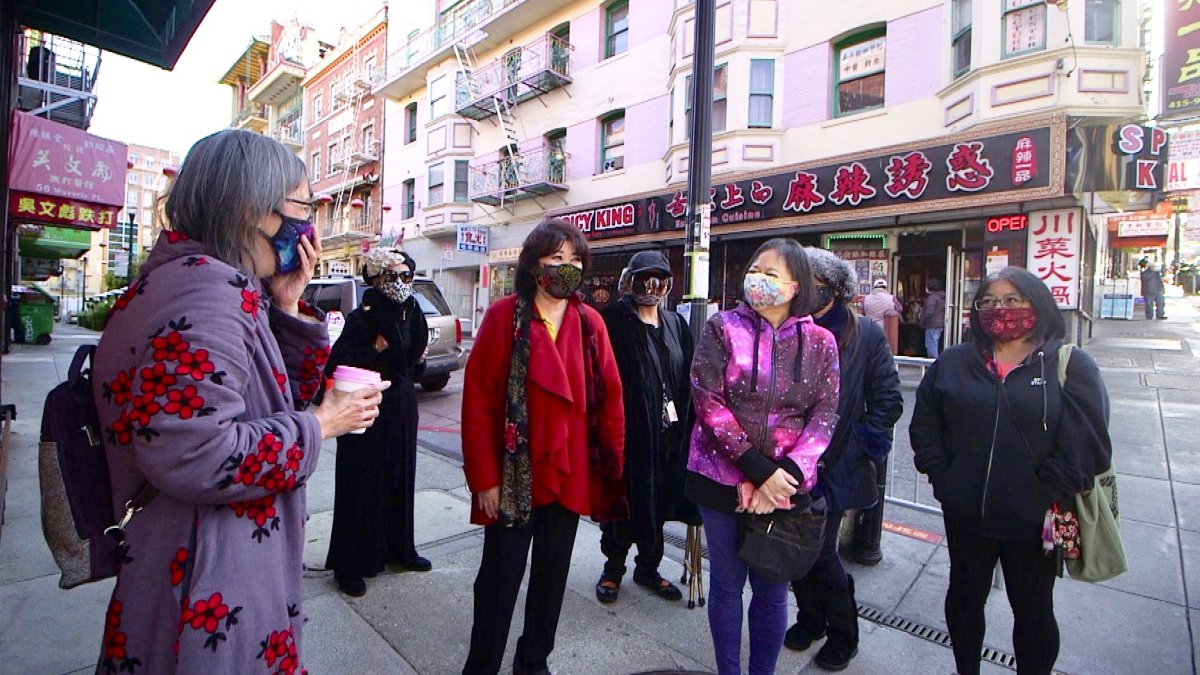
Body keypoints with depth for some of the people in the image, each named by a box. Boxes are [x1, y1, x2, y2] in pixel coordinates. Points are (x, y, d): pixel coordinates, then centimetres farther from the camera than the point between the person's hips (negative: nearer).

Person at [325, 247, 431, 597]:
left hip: (402, 408, 7)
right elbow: (335, 367, -21)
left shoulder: (411, 315, 5)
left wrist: (418, 359, -1)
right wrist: (374, 351, -23)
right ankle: (350, 565, 17)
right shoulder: (362, 319, -15)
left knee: (401, 478, 16)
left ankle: (398, 548, 32)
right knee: (363, 485, 2)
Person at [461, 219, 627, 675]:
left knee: (553, 574, 19)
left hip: (570, 474, 4)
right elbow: (478, 400, -10)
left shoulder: (590, 322, 2)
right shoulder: (504, 316, -9)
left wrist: (613, 464, -1)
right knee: (501, 575, 9)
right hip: (514, 475, -4)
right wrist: (484, 477, -11)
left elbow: (610, 397, 2)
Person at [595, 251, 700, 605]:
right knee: (624, 500, 9)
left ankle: (648, 568, 36)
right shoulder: (614, 321, -8)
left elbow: (688, 379, 12)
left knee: (657, 501, 17)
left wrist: (685, 426, 7)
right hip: (626, 431, -5)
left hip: (667, 433, 5)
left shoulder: (676, 324, 10)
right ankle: (613, 569, 31)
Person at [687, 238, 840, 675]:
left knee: (772, 589, 13)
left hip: (785, 486, 1)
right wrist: (758, 470, -16)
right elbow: (709, 404, -11)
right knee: (727, 583, 13)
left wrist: (786, 474, -15)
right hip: (723, 479, -1)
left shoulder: (819, 342, 2)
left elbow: (824, 417, -2)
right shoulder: (723, 328, -4)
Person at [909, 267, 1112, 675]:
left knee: (1033, 610, 18)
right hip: (964, 514, 3)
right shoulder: (953, 363, 2)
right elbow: (924, 425, 4)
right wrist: (941, 478, -4)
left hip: (1034, 521, -2)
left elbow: (1086, 444, -11)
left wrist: (1048, 496, -14)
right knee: (965, 597, 20)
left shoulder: (1070, 366, -5)